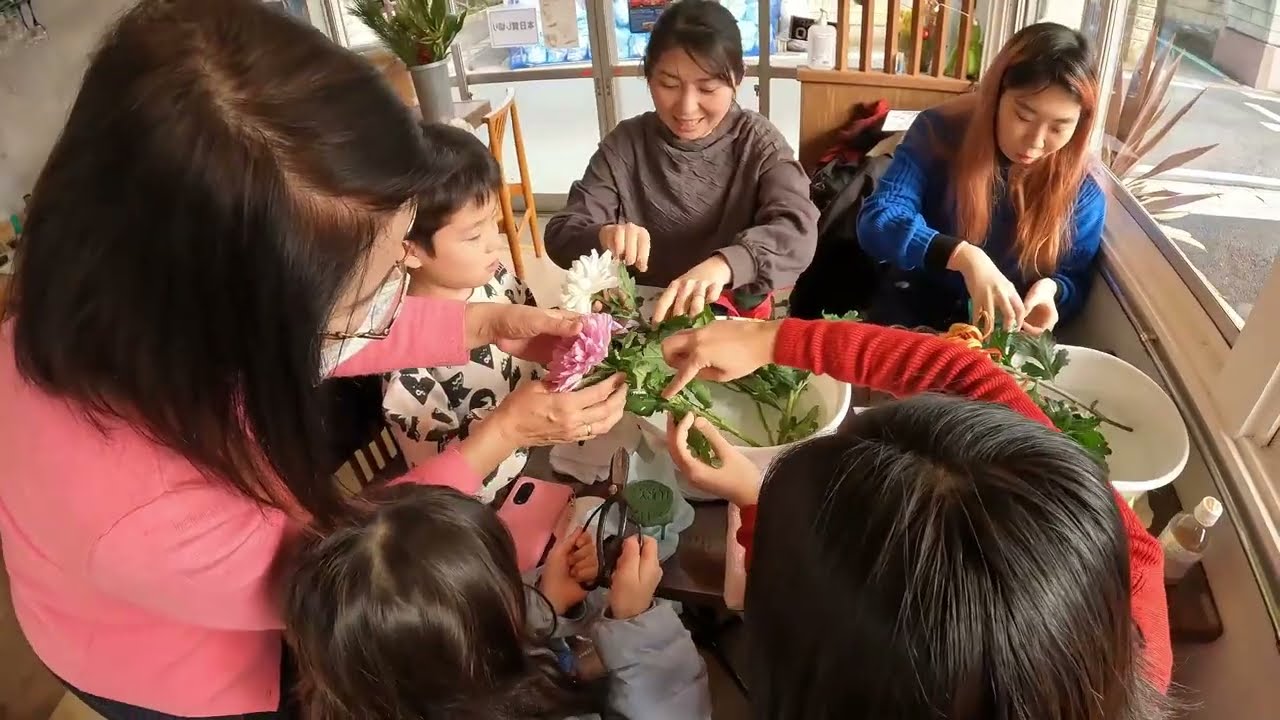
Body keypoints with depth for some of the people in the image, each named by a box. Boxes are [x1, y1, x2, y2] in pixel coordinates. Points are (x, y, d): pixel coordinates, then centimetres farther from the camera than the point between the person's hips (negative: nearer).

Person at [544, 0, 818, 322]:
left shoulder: (759, 142, -5)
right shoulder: (625, 144, -1)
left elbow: (797, 231, -21)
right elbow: (561, 235, -5)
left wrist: (723, 264, -40)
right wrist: (603, 235, -28)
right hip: (641, 316, 2)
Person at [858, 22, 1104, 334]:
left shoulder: (1081, 192, -7)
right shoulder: (939, 131, -11)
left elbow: (1076, 282, 4)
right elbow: (877, 221, -22)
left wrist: (1051, 289, -20)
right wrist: (963, 256, -36)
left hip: (1005, 335, 1)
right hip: (916, 307, 0)